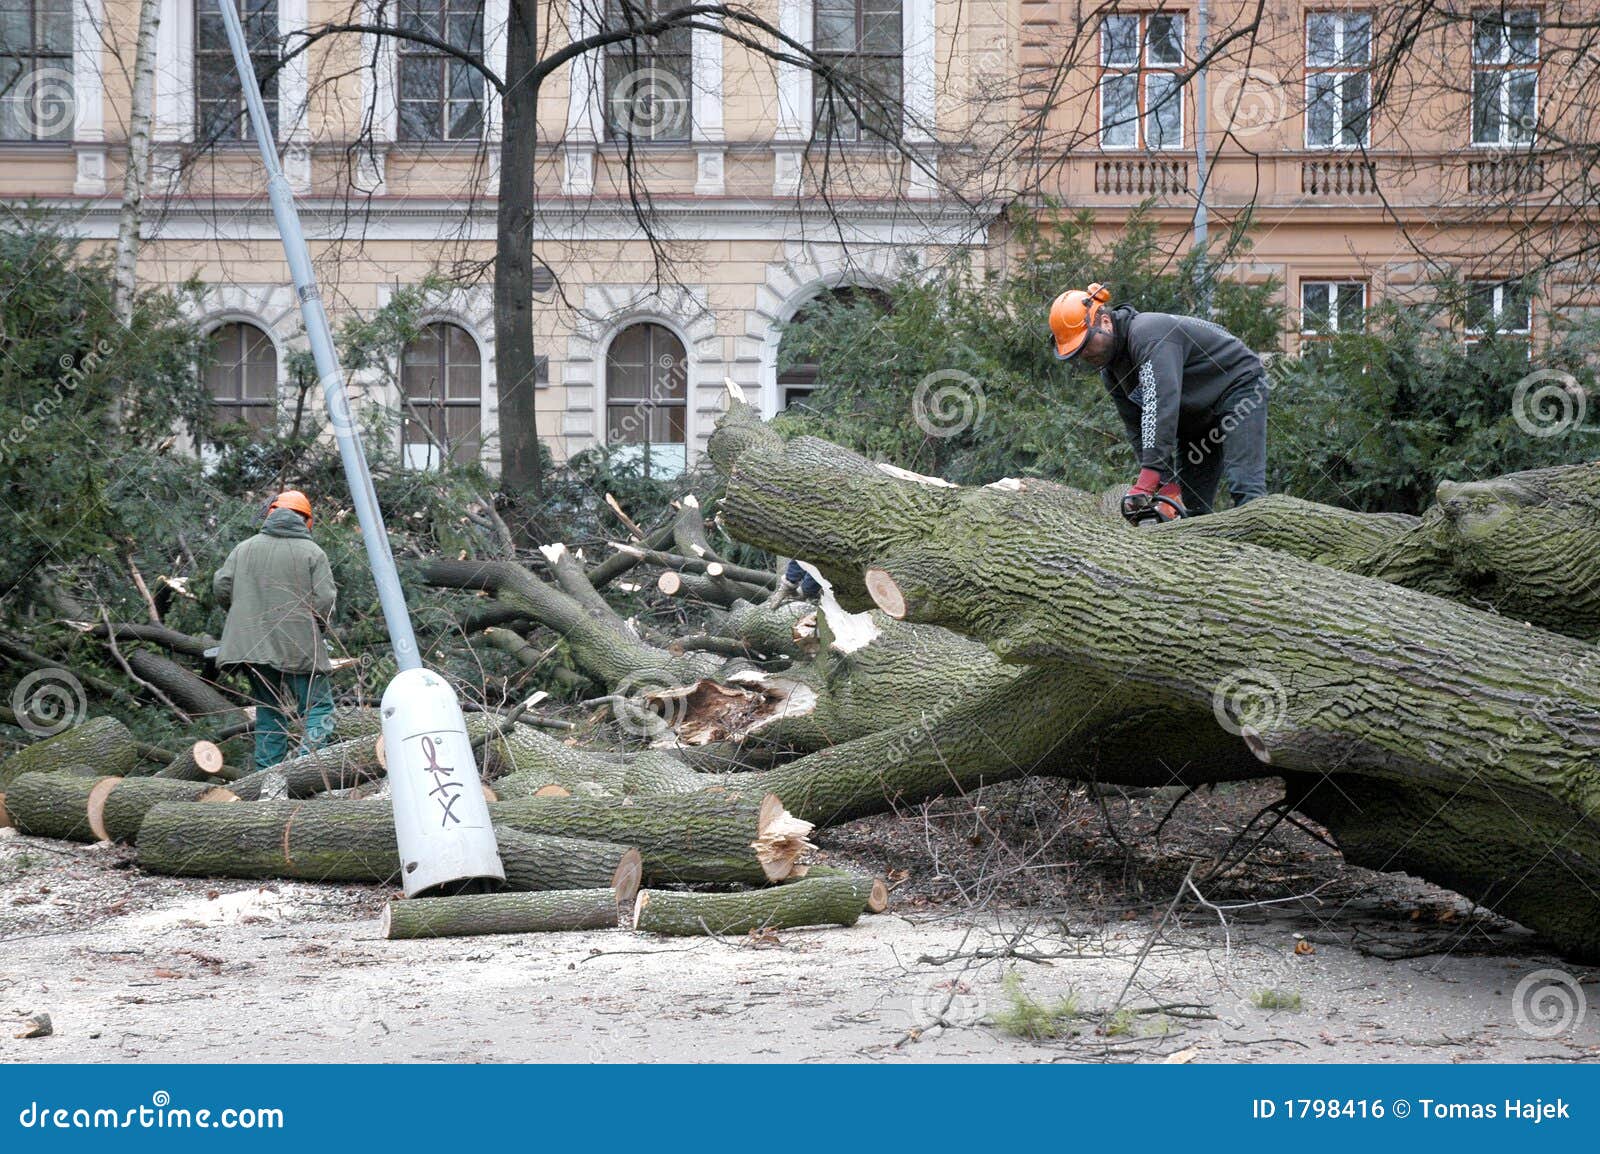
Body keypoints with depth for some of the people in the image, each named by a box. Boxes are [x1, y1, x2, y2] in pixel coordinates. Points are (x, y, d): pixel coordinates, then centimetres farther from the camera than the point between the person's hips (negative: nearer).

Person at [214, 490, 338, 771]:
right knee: (319, 709, -1)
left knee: (269, 714, 13)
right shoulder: (312, 552, -2)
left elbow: (222, 587, 5)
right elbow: (325, 602, -8)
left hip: (253, 649, 4)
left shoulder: (245, 548, 9)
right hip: (299, 650, -4)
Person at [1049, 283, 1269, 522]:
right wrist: (1167, 485, -17)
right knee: (1190, 505, 1)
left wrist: (1148, 480, -46)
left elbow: (1161, 404, -41)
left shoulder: (1148, 334, -31)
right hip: (1195, 417, 9)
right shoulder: (1110, 370, -1)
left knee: (1245, 488, -22)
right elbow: (1138, 429, -4)